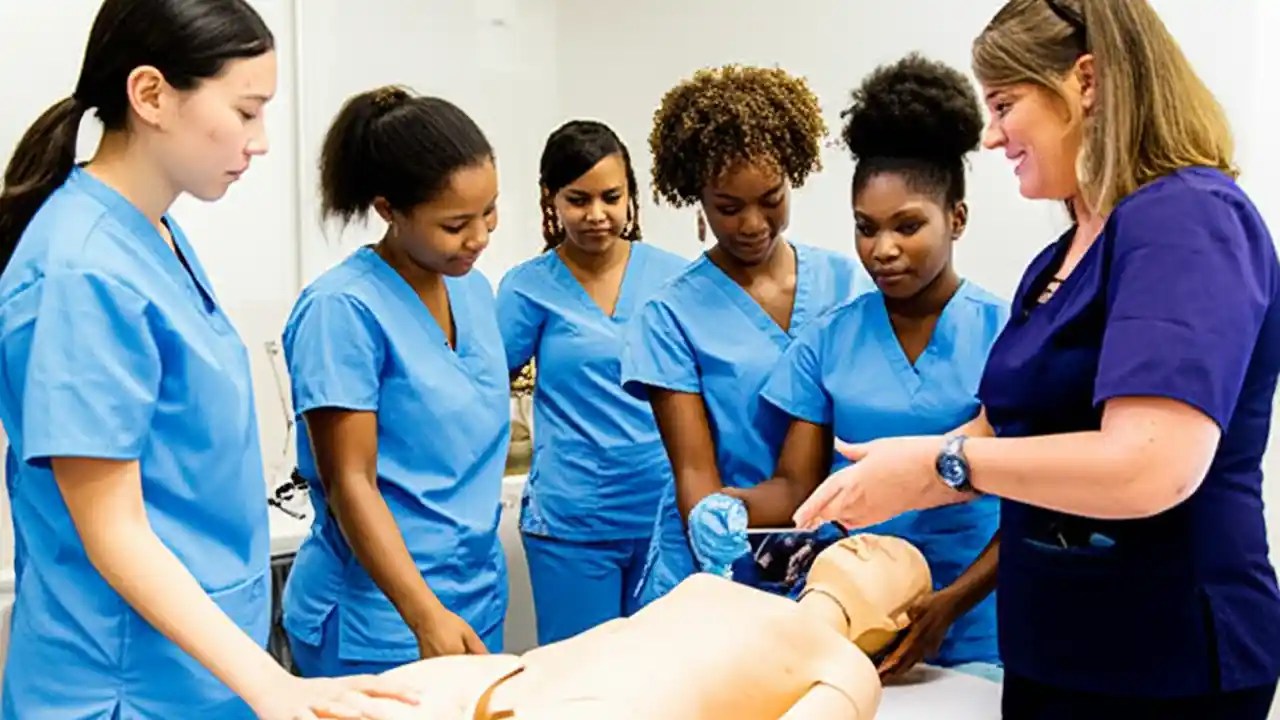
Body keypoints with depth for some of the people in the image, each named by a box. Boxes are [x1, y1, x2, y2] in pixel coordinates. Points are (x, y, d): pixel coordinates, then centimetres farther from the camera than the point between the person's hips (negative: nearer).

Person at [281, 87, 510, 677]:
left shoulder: (473, 289, 6)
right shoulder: (343, 308, -15)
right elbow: (350, 484, -16)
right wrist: (427, 618, -23)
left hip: (479, 603, 7)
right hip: (379, 620, -6)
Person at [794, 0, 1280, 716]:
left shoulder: (1187, 219, -17)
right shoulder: (1063, 258, 12)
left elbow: (1150, 467, -30)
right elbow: (1014, 425, 19)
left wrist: (938, 464, -21)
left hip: (1160, 659, -8)